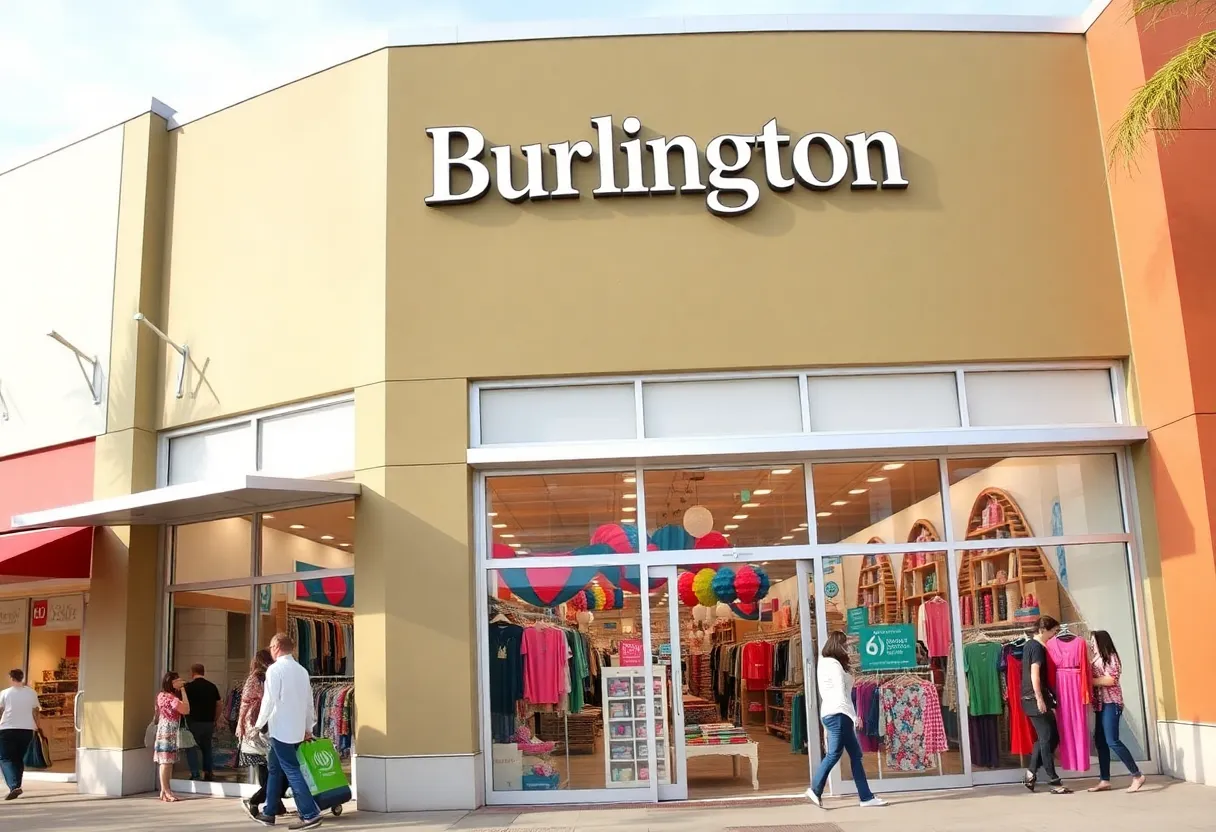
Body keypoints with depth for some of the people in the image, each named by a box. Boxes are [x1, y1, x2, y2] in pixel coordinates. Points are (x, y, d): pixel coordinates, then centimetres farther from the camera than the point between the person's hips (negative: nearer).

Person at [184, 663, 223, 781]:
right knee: (207, 747, 17)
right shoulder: (212, 687, 6)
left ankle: (195, 775, -3)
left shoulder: (189, 686, -8)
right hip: (209, 723, 5)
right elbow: (220, 704, 8)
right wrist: (215, 719, 16)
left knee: (191, 747, 5)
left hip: (194, 722, -5)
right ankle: (209, 773, 15)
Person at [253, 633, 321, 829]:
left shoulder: (275, 669, -10)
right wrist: (308, 728, 19)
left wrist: (259, 724, -3)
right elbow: (309, 702, 12)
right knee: (275, 769, 18)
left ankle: (310, 814, -12)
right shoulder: (302, 670, 10)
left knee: (292, 771, -7)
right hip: (297, 730, 7)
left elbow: (269, 700, -14)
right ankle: (269, 813, 25)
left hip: (281, 729, -7)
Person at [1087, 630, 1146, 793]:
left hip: (1111, 703, -9)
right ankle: (1105, 780, 8)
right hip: (1101, 704, 9)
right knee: (1100, 741, 6)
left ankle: (1137, 775, -7)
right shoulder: (1096, 659, 17)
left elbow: (1111, 680, -18)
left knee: (1112, 741, -13)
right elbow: (1094, 678, 16)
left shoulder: (1110, 657, -8)